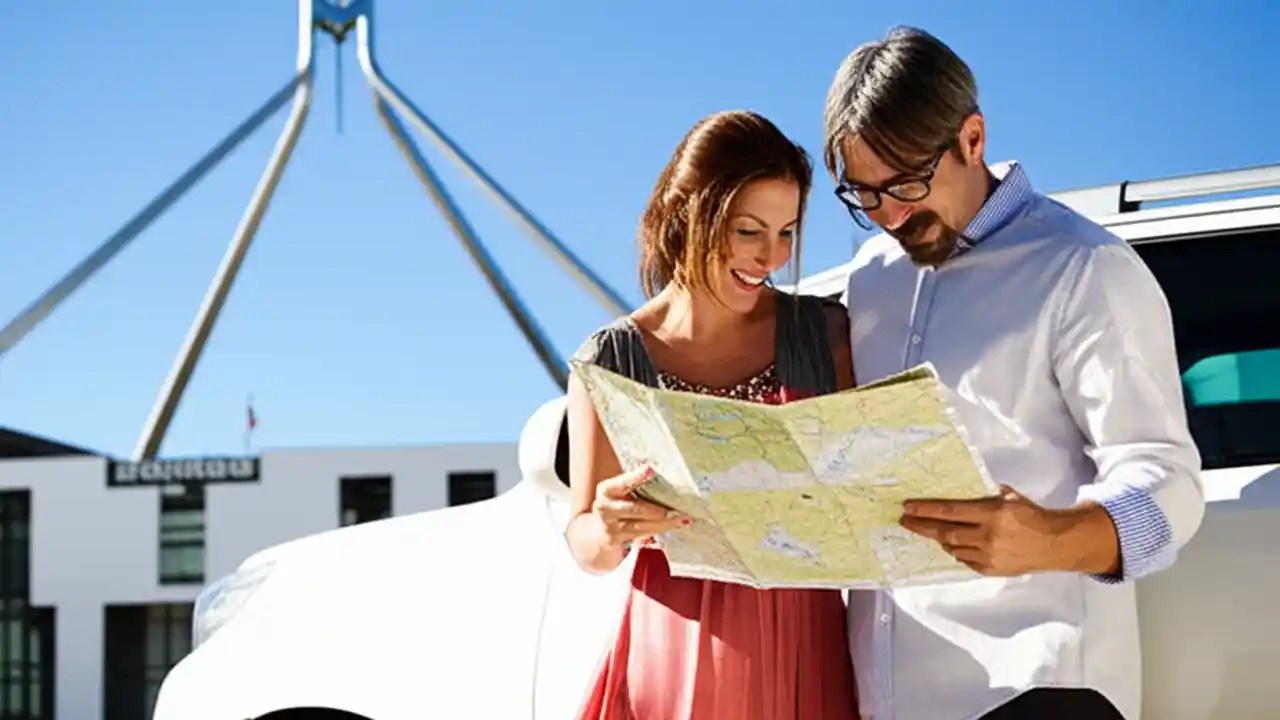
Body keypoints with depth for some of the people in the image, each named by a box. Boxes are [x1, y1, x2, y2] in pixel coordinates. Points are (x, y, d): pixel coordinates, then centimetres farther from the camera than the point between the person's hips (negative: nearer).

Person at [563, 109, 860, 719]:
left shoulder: (826, 334, 0)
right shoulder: (612, 360, -3)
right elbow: (586, 547, 0)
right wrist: (610, 531, -23)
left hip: (805, 653, 1)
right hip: (680, 659, -1)